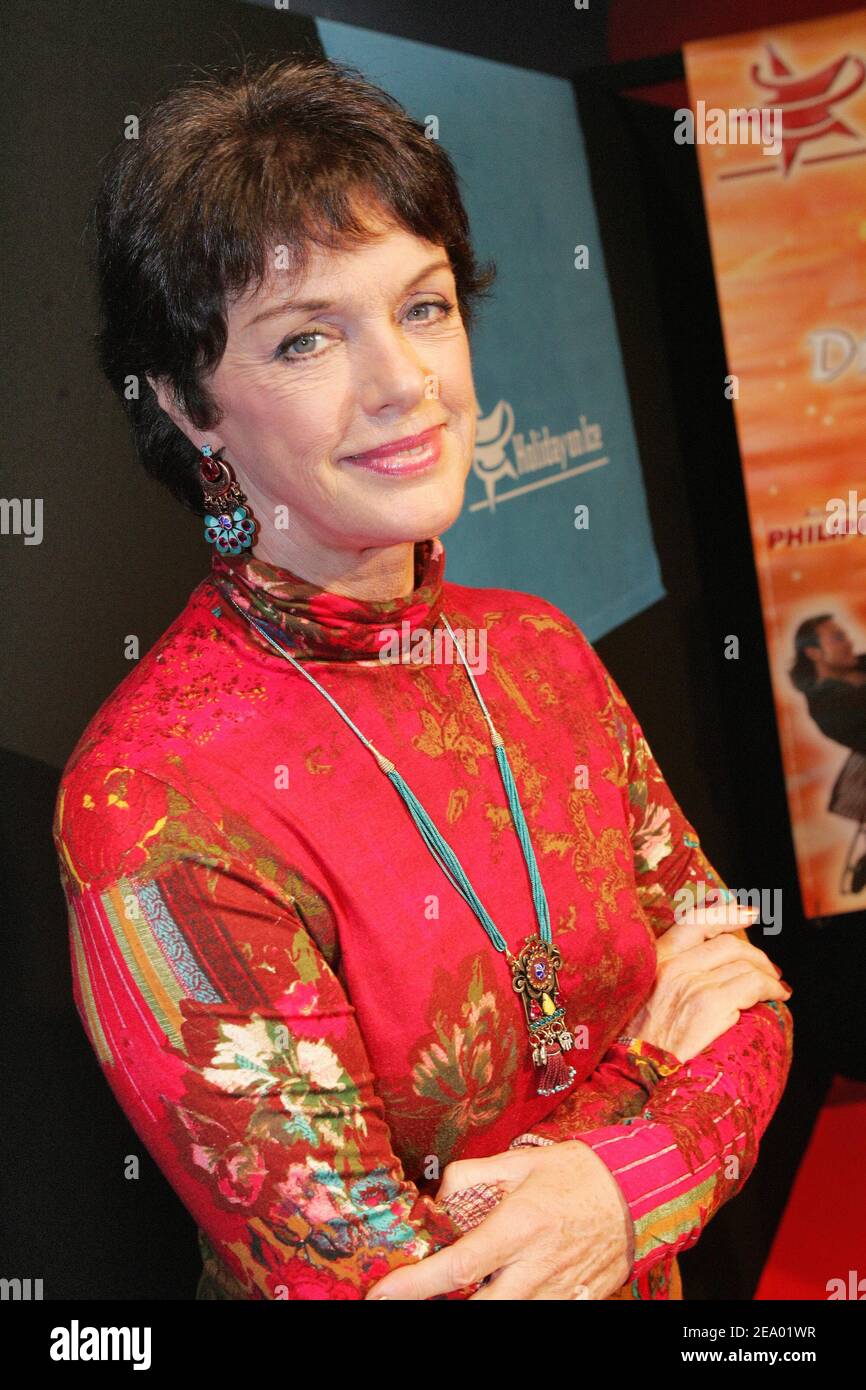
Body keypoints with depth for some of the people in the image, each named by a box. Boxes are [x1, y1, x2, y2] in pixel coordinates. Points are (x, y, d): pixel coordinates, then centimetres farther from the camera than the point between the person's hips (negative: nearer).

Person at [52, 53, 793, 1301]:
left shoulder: (540, 652, -9)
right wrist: (664, 1065, -18)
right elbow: (361, 1277, -25)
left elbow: (740, 1003, -5)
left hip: (640, 1270, 5)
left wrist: (618, 1183, -23)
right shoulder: (152, 808, -27)